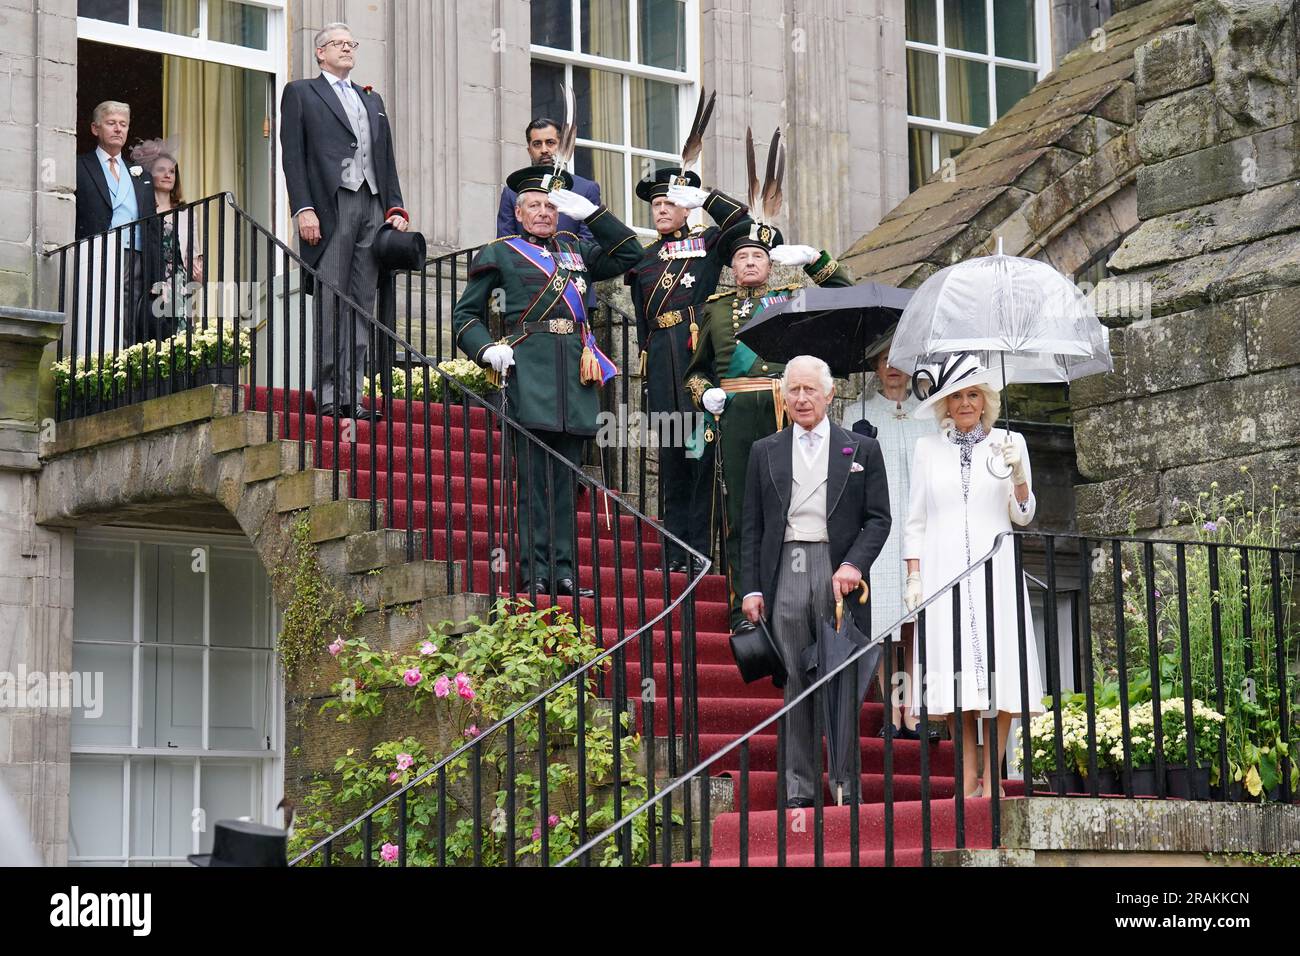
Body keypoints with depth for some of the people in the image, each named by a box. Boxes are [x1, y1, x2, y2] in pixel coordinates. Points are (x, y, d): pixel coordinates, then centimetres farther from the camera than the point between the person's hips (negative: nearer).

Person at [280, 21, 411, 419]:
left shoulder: (372, 99, 26)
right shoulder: (300, 93, 10)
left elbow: (387, 159, 22)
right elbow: (293, 155, 0)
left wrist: (396, 207, 8)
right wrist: (303, 208, -12)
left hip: (372, 206, 5)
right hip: (330, 205, -5)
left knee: (362, 306, 0)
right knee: (330, 304, -8)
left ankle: (353, 394, -1)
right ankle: (328, 394, -8)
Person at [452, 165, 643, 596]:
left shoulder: (576, 250, 21)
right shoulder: (499, 254, 10)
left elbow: (630, 254, 21)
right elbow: (465, 315, 11)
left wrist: (590, 212, 13)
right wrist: (488, 349, -8)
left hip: (574, 371, 4)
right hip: (528, 372, -4)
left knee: (565, 477, 4)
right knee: (533, 476, -7)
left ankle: (564, 572, 6)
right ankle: (534, 572, -6)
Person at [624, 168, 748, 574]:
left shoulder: (707, 243, 12)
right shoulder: (642, 260, 19)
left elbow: (739, 219, -5)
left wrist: (701, 196, -8)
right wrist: (646, 371, 15)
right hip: (662, 362, 3)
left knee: (703, 448, -7)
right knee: (671, 450, 4)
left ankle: (702, 548, -6)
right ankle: (676, 550, 7)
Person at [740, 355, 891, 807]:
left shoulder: (861, 449, 10)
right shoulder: (764, 452, 14)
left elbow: (878, 518, 5)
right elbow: (752, 527, 12)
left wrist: (854, 564, -11)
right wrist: (752, 588, 3)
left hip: (838, 573, -1)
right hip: (785, 573, 1)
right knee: (794, 685, 1)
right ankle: (799, 789, 3)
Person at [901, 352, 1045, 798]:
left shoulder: (1008, 443, 9)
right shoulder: (928, 448, 11)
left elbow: (1023, 516, 8)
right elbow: (915, 520, 10)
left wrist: (1018, 475, -10)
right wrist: (913, 577, 2)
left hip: (994, 568, 0)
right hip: (944, 570, 0)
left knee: (999, 666, -7)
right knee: (955, 670, -4)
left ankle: (992, 773, -2)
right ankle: (968, 776, 0)